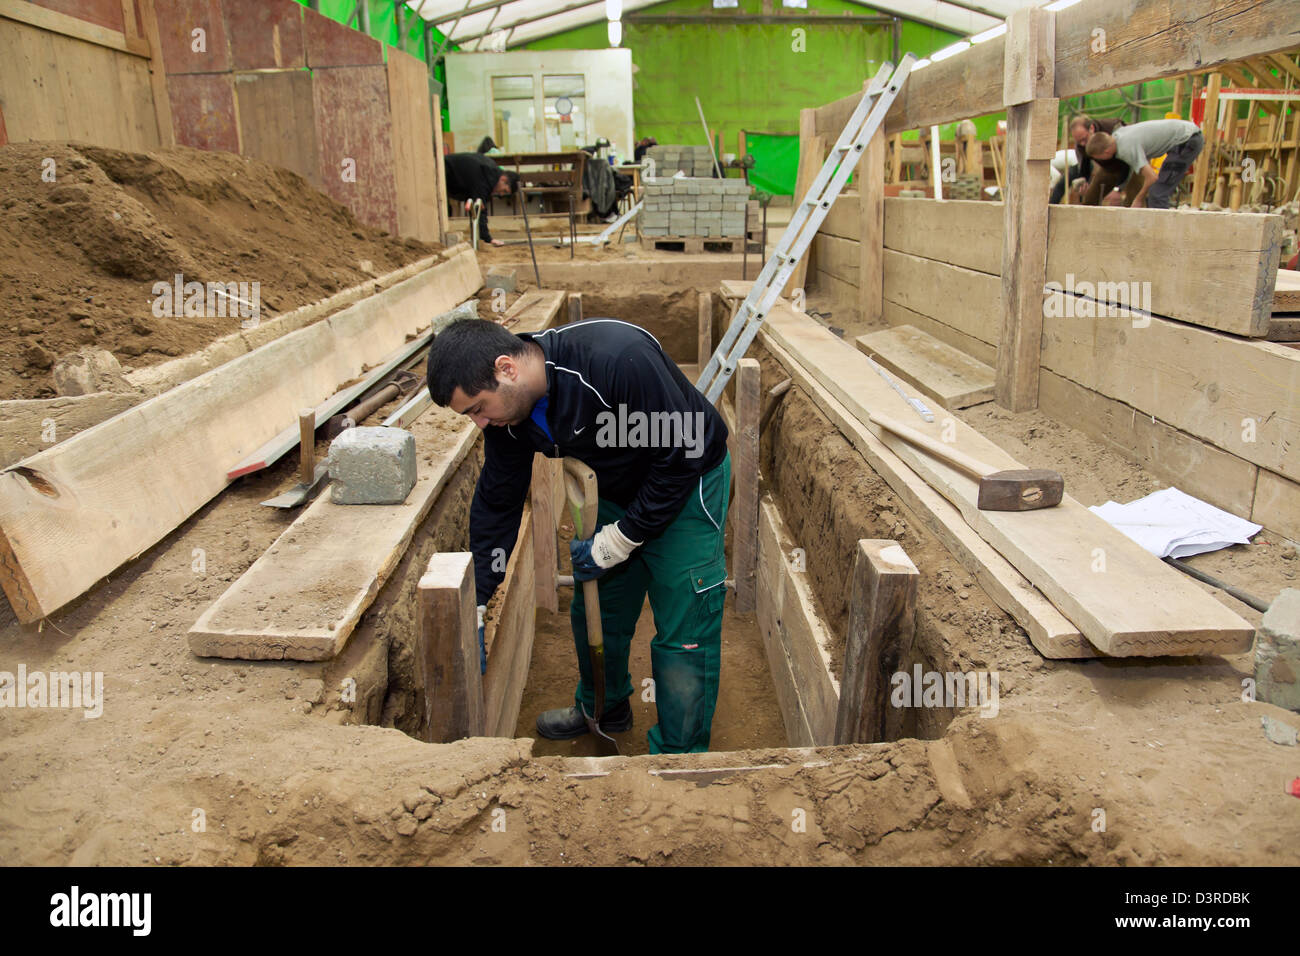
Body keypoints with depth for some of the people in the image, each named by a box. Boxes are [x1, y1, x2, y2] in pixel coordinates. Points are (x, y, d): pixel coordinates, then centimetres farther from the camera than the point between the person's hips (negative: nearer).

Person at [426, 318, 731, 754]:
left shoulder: (617, 358, -37)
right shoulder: (508, 409, -14)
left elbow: (682, 456, -28)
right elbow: (496, 504, -3)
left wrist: (617, 541, -21)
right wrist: (474, 609, -3)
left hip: (686, 484, -6)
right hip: (618, 490, 7)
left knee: (684, 634, -5)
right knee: (593, 607, 16)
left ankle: (677, 755, 15)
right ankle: (603, 707, 42)